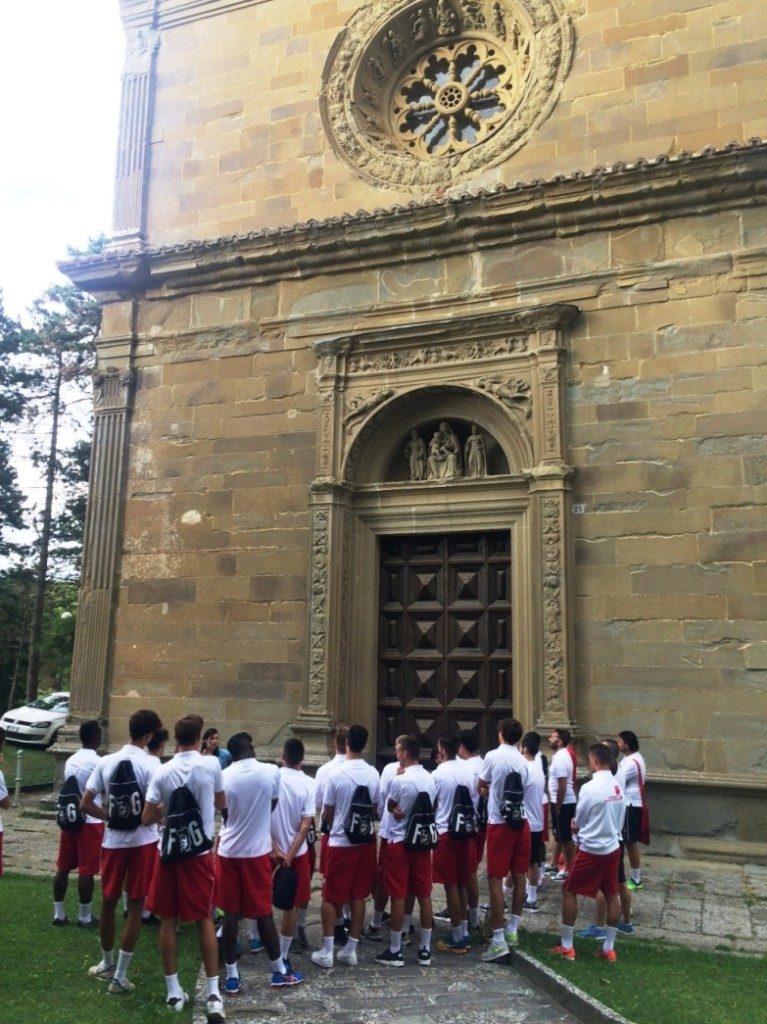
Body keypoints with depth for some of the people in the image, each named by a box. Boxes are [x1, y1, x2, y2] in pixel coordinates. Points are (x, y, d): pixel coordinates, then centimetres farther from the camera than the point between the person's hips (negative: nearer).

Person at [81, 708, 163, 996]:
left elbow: (86, 804, -1)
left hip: (113, 842, 4)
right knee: (135, 907, 7)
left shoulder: (106, 762, 0)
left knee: (108, 903, 19)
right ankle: (120, 976, 10)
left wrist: (111, 818, 8)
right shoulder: (151, 764, -13)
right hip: (143, 842, -4)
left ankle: (107, 964, 36)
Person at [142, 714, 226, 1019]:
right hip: (199, 852, 0)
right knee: (204, 919, 9)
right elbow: (221, 804, 6)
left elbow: (147, 818, -7)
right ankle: (213, 993, 8)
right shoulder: (211, 765, -10)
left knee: (168, 920, 12)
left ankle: (173, 991, 19)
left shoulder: (163, 771, -9)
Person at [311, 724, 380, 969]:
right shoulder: (373, 774, -5)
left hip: (340, 842, -3)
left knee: (331, 897, 8)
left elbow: (327, 813, -6)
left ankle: (326, 952, 12)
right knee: (358, 896, 11)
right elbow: (375, 807, 7)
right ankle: (351, 949, 18)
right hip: (365, 840, 4)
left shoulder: (335, 774, -16)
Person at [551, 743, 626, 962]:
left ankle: (566, 946, 11)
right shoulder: (618, 786, 0)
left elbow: (577, 824, -7)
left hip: (591, 849, -6)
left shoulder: (589, 788, -20)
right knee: (612, 895, 14)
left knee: (569, 891, 7)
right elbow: (620, 820, 10)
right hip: (613, 848, 6)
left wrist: (574, 827, 14)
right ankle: (608, 948, 20)